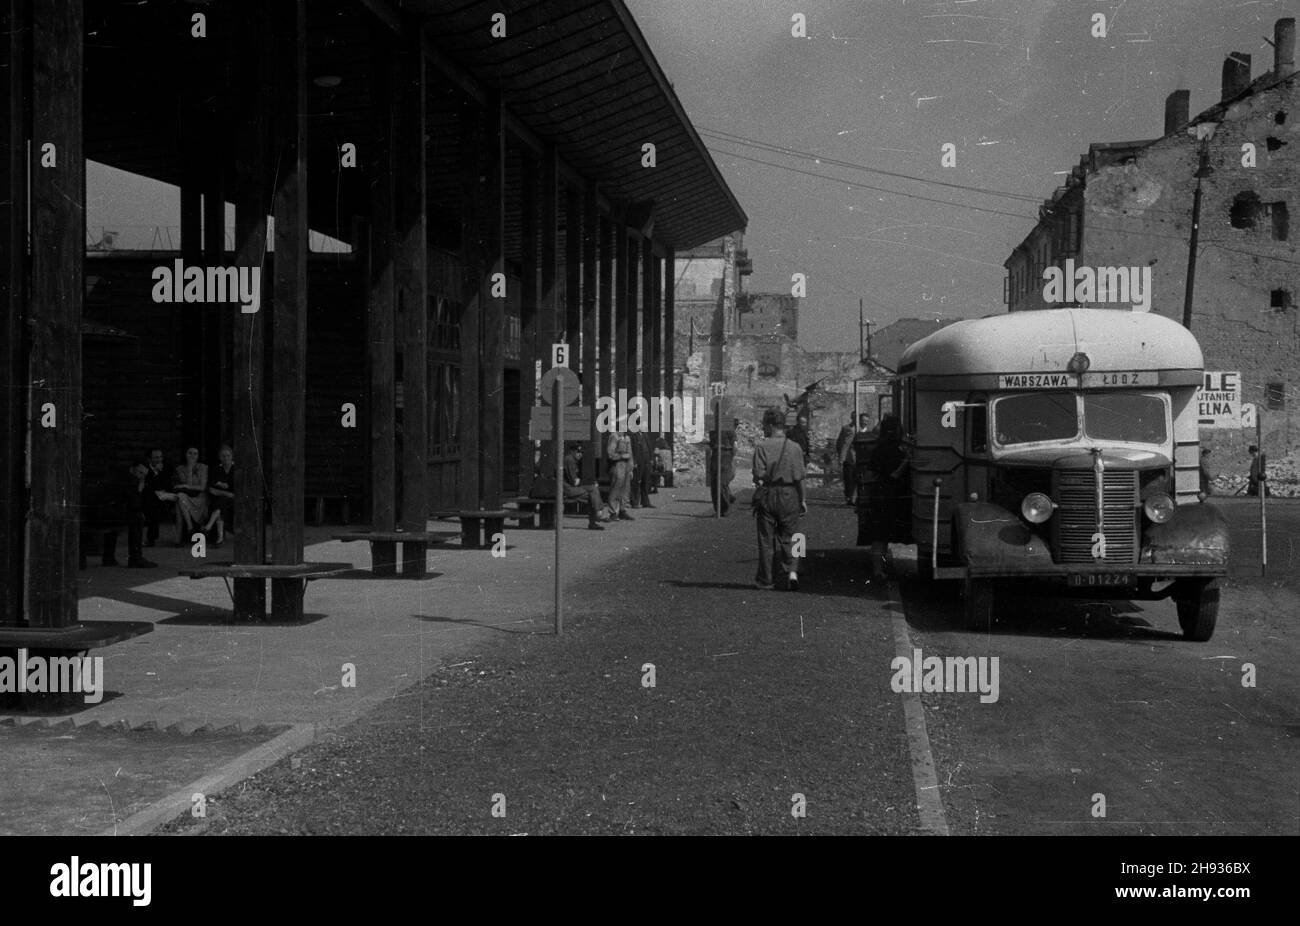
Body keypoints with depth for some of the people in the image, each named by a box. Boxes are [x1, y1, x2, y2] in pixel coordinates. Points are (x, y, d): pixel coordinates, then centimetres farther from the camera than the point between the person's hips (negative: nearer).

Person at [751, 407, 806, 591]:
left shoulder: (762, 446, -8)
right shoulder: (794, 447, 0)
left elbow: (759, 475, -12)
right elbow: (799, 477, 1)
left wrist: (758, 493, -3)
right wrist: (802, 500, 8)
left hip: (767, 494, -2)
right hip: (790, 495, 2)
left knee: (766, 538, 8)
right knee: (786, 537, 14)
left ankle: (765, 580, 13)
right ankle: (790, 571, -6)